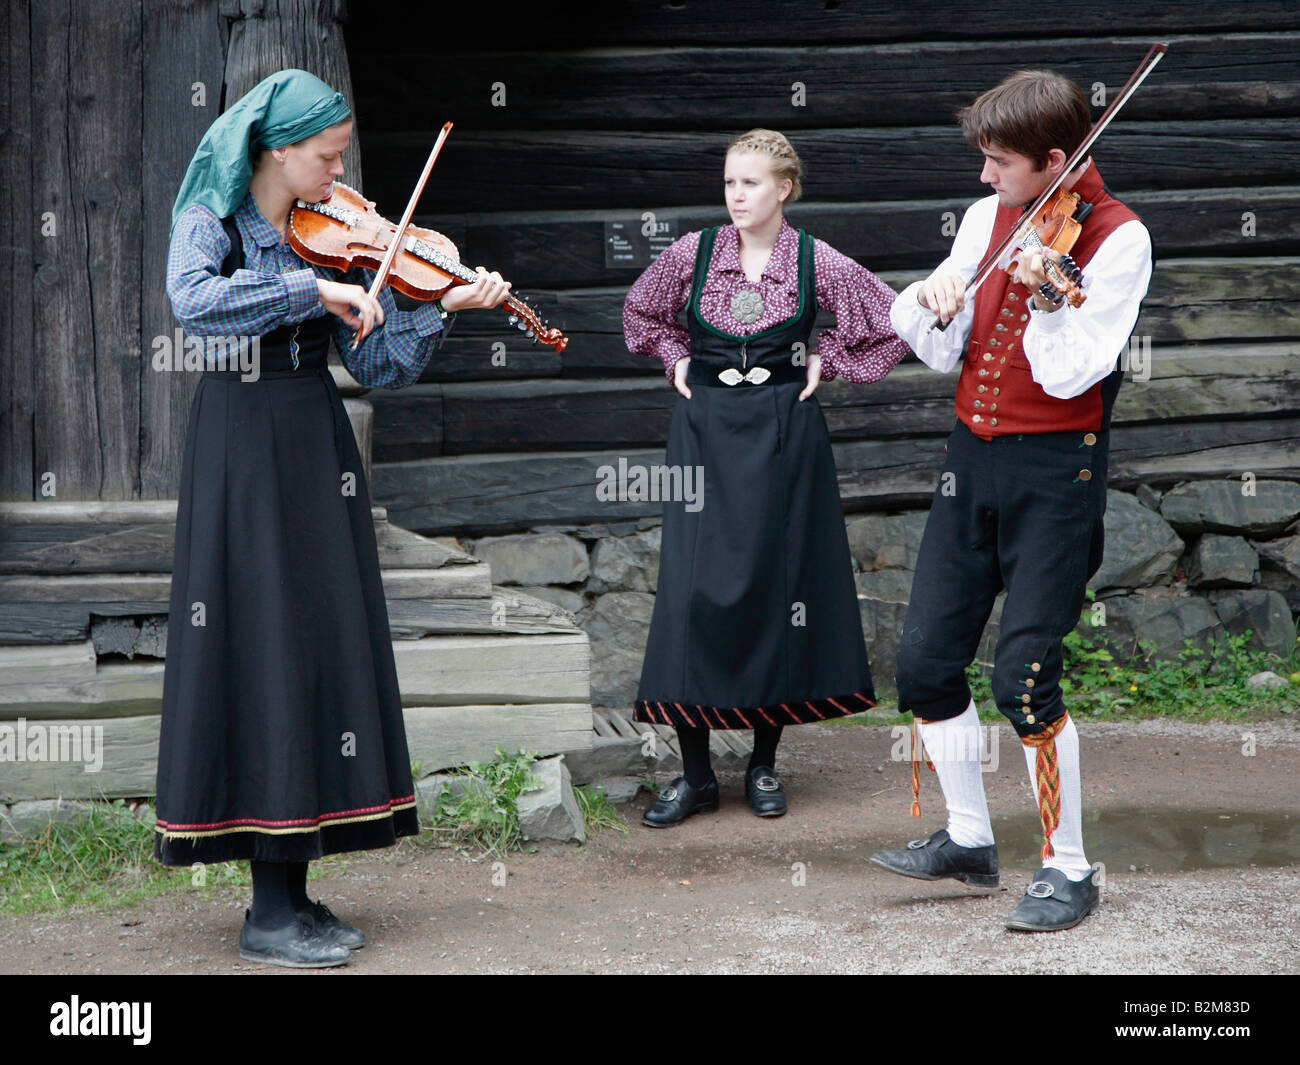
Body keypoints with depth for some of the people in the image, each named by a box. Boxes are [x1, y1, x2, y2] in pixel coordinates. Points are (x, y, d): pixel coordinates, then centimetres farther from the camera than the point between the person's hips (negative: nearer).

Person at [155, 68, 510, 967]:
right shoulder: (211, 221, -3)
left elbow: (379, 363, 4)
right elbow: (195, 301, -25)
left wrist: (442, 309, -11)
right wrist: (313, 290, -27)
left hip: (319, 453, 5)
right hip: (242, 449, -5)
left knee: (323, 648, 3)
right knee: (261, 653, -7)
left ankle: (295, 892, 11)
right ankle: (270, 913, -3)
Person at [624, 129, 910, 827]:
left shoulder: (815, 262, -4)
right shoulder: (692, 253, 0)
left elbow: (893, 319, 6)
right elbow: (641, 311, 20)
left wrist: (828, 361, 2)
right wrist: (676, 358, 8)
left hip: (784, 433, 0)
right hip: (706, 430, 1)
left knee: (778, 584, 3)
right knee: (694, 588, -6)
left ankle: (765, 762, 17)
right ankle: (695, 773, 2)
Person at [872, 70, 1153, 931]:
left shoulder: (1118, 237, -9)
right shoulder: (988, 218, 9)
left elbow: (1068, 375, -16)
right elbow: (942, 355, 8)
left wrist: (1045, 296, -31)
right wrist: (930, 305, -12)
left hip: (1055, 472, -6)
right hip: (975, 456, 7)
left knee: (1025, 674, -12)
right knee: (926, 656, 6)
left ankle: (1069, 870, 2)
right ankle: (969, 838, 23)